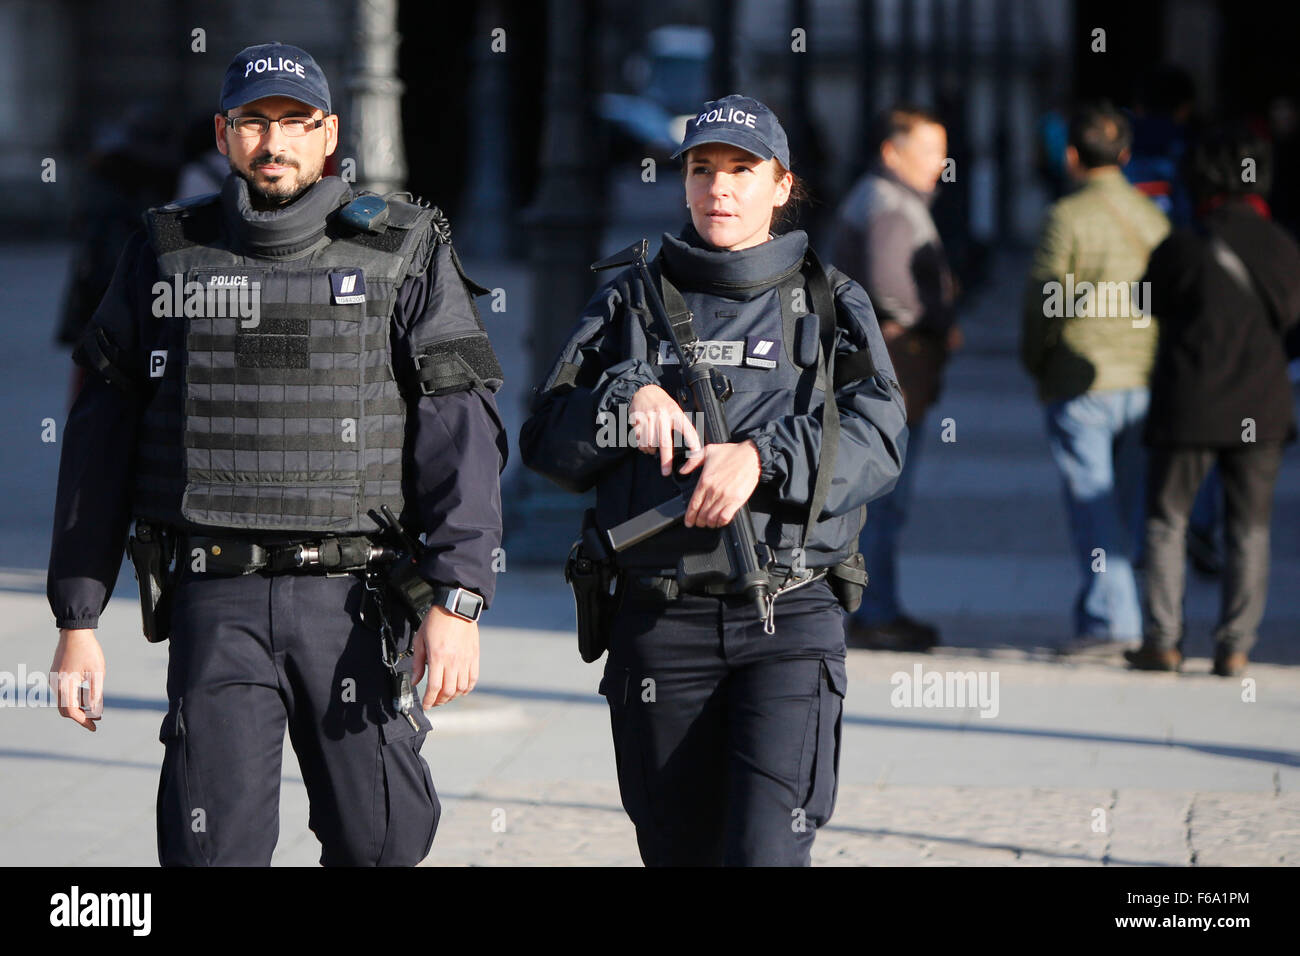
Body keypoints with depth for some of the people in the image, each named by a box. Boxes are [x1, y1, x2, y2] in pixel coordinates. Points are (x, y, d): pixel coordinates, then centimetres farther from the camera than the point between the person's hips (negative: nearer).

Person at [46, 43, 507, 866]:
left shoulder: (404, 256, 3)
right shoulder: (167, 256, 8)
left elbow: (462, 437, -4)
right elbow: (102, 442, 10)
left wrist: (457, 601, -15)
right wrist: (77, 620, 5)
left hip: (351, 602, 0)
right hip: (217, 603, 1)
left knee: (379, 841, 2)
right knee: (213, 845, -7)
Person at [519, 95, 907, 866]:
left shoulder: (830, 304, 9)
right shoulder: (632, 303, 13)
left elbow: (877, 437, -6)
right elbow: (548, 441, 7)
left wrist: (764, 457, -21)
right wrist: (626, 401, -12)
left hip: (789, 622, -2)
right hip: (660, 620, 2)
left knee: (767, 850, -16)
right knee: (679, 850, 7)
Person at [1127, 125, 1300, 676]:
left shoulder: (1181, 249, -11)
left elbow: (1149, 304, 2)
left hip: (1188, 408, -2)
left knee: (1166, 522, 9)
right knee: (1249, 529, 8)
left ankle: (1164, 640, 5)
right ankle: (1235, 646, 4)